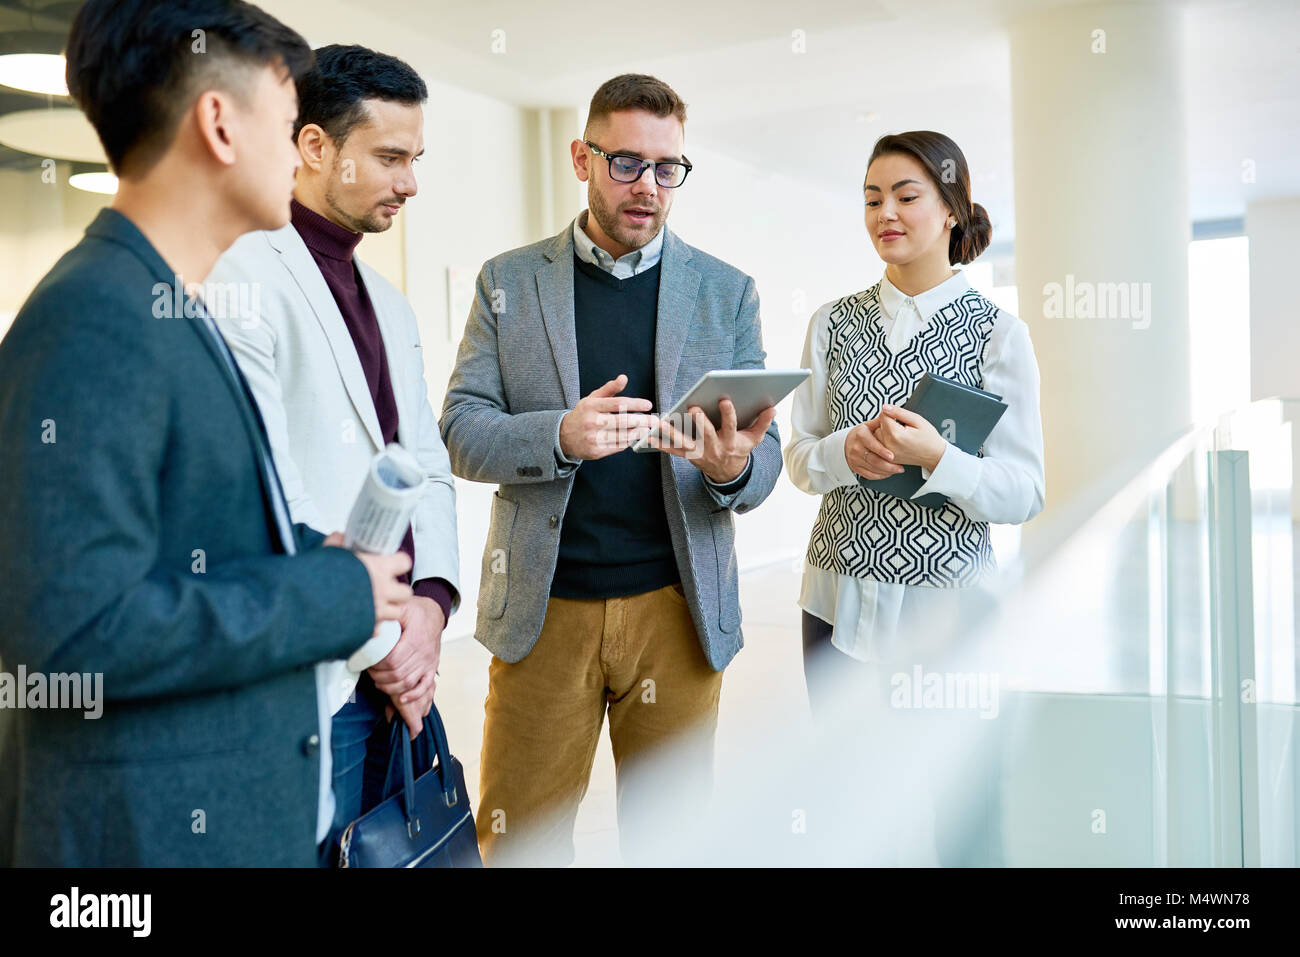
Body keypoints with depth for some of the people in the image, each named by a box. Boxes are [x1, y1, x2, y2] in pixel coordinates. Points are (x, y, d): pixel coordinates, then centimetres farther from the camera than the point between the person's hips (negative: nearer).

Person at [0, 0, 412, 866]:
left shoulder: (170, 310, 10)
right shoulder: (91, 321, -20)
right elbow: (74, 628, -26)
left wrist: (312, 554, -1)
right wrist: (333, 596, -18)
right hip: (158, 827, -9)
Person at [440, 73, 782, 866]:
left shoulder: (727, 292, 6)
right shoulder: (507, 283, 5)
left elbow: (764, 458, 4)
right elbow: (461, 434, 0)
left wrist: (735, 467, -21)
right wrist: (560, 434, -21)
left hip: (676, 608, 1)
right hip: (542, 608, 0)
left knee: (672, 837, 13)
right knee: (516, 838, 9)